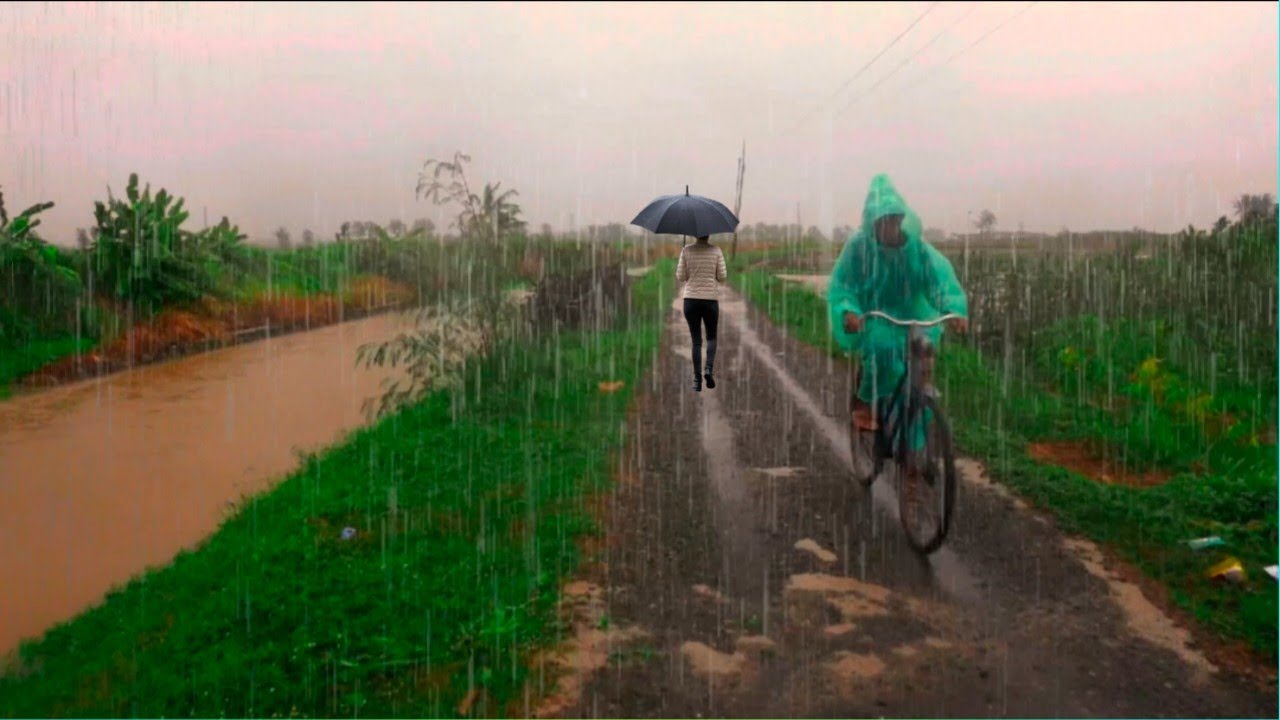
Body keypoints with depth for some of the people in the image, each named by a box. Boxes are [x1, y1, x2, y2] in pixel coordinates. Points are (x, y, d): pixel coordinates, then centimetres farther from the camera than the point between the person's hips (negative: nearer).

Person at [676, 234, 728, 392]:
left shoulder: (687, 250, -3)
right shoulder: (716, 251, -3)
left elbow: (680, 277, -2)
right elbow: (722, 277, -2)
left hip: (691, 299, 0)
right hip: (710, 299, 0)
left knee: (696, 341, 7)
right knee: (711, 337, 17)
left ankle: (697, 379, 2)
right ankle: (709, 369, -7)